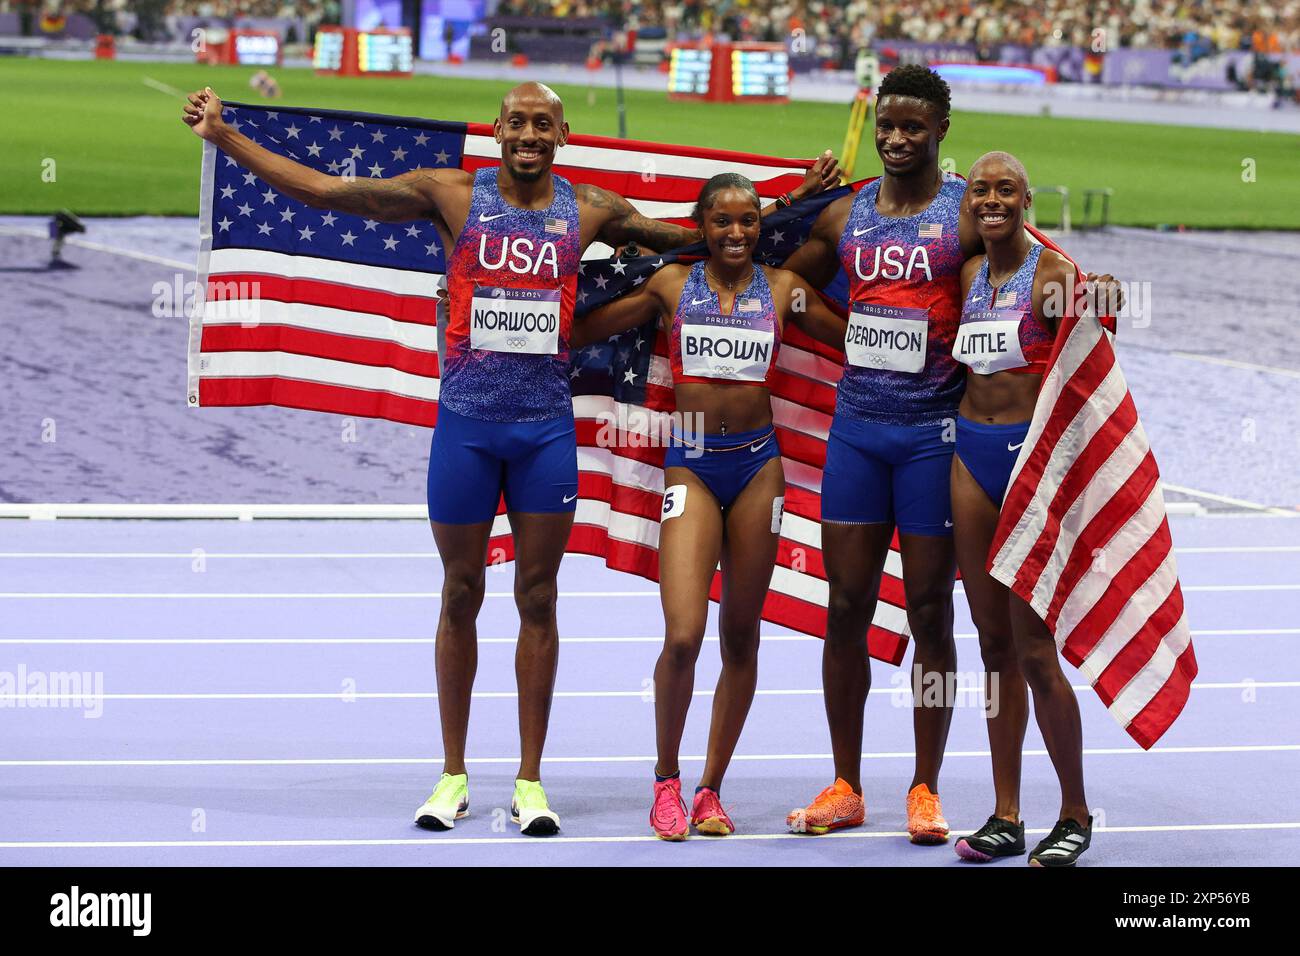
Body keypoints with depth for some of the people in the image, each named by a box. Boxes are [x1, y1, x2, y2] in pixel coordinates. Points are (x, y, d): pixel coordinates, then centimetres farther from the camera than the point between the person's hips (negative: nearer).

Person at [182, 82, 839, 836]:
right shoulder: (452, 194, -1)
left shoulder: (590, 210, 5)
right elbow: (323, 190, -2)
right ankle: (453, 775, 17)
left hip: (547, 427, 1)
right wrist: (224, 137, -7)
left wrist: (790, 202, 12)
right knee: (461, 595, 6)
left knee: (538, 598, 4)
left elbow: (699, 236, 17)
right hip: (466, 424, -1)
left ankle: (530, 781, 12)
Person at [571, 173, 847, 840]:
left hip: (758, 465, 2)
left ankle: (711, 789, 17)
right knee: (683, 636, -14)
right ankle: (666, 779, 6)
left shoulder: (783, 289, 7)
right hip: (691, 465, -2)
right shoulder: (672, 284, 4)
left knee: (740, 636, 6)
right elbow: (579, 330, 11)